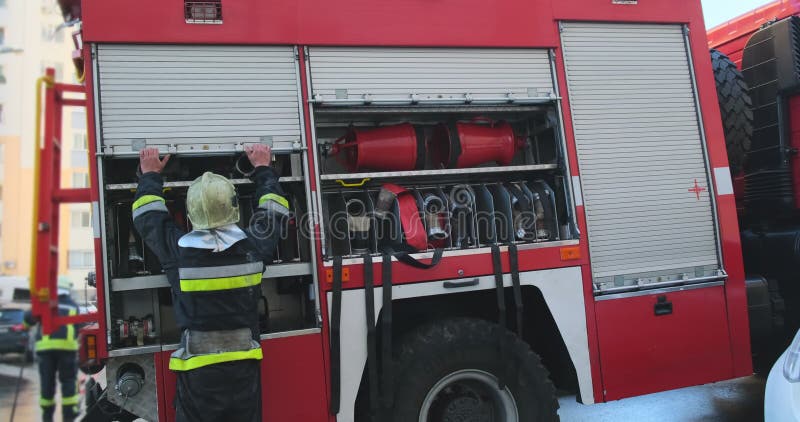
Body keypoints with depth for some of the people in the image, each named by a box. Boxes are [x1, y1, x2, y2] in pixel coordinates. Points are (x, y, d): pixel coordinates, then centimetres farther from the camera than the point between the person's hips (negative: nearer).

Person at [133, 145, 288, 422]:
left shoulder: (178, 250, -10)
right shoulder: (254, 246, -7)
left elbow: (148, 217, 10)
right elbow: (274, 211, 14)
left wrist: (150, 175, 25)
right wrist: (262, 169, 28)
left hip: (198, 369, -1)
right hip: (244, 366, 2)